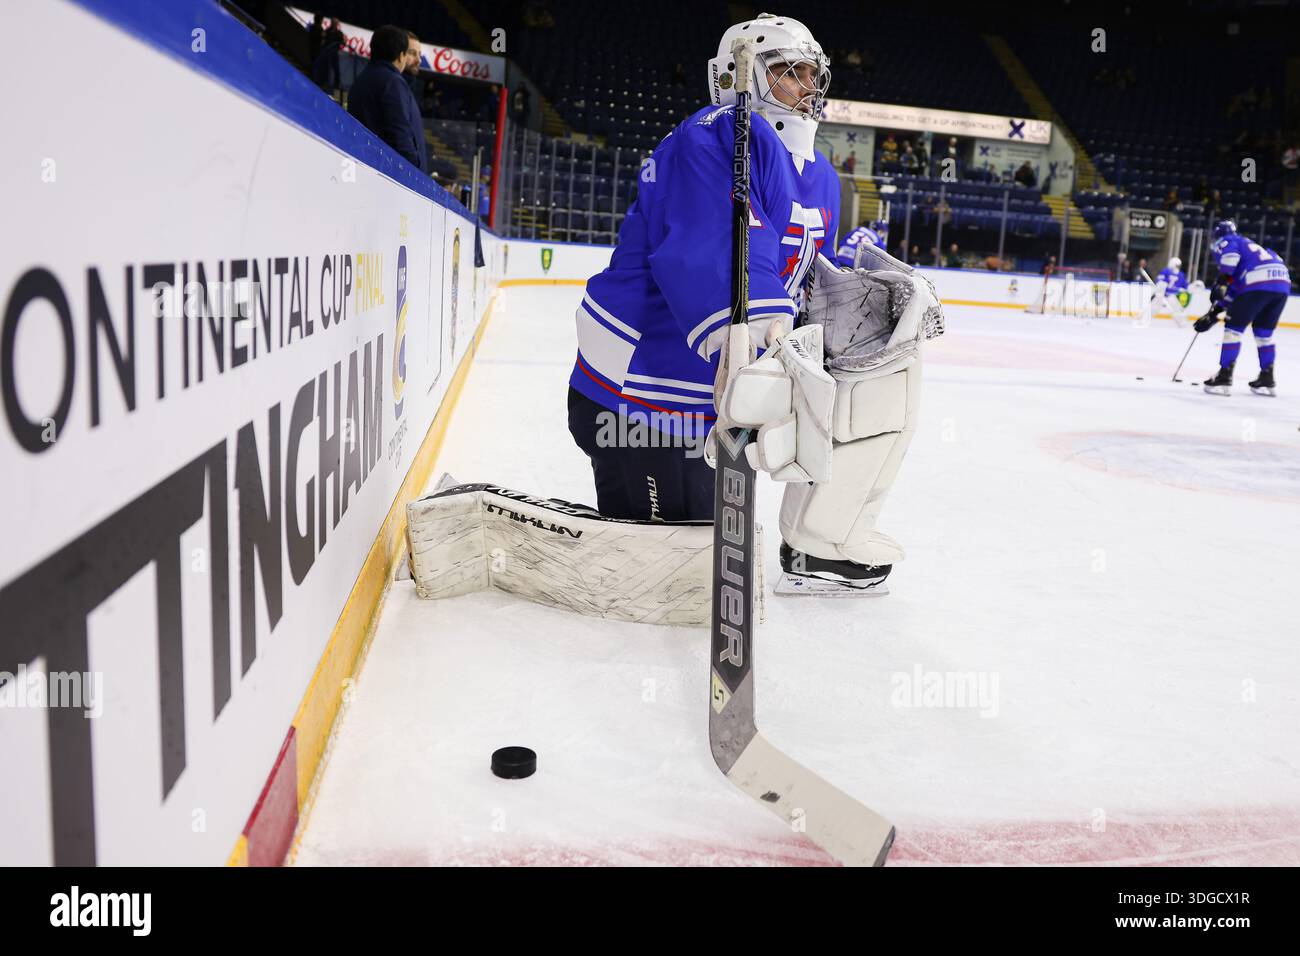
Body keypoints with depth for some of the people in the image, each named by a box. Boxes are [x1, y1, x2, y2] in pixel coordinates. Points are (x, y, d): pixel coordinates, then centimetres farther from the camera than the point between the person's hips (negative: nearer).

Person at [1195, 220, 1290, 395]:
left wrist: (1222, 282, -15)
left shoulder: (1223, 242, 17)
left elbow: (1230, 253, -12)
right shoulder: (1247, 245, 38)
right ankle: (1267, 378, 23)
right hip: (1282, 282, 8)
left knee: (1234, 326, 2)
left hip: (1259, 282, -8)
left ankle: (1224, 376, -1)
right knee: (1263, 331, 21)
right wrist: (1213, 315, 32)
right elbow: (1233, 292, 33)